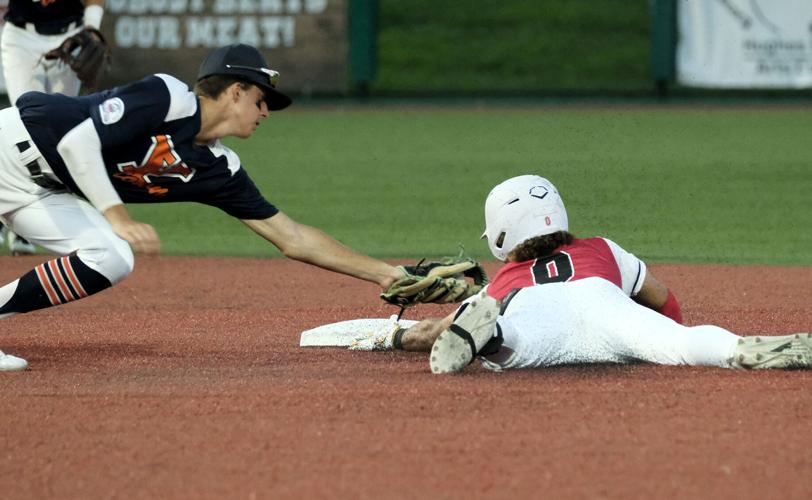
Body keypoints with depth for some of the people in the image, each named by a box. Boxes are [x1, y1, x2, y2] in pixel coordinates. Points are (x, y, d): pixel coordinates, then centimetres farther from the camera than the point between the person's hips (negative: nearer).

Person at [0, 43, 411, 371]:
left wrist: (385, 273, 4)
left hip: (46, 190, 8)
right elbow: (77, 141, -22)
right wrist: (117, 219, -22)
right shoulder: (167, 98, -18)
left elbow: (292, 239, 7)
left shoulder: (217, 170, 5)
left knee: (112, 261, -9)